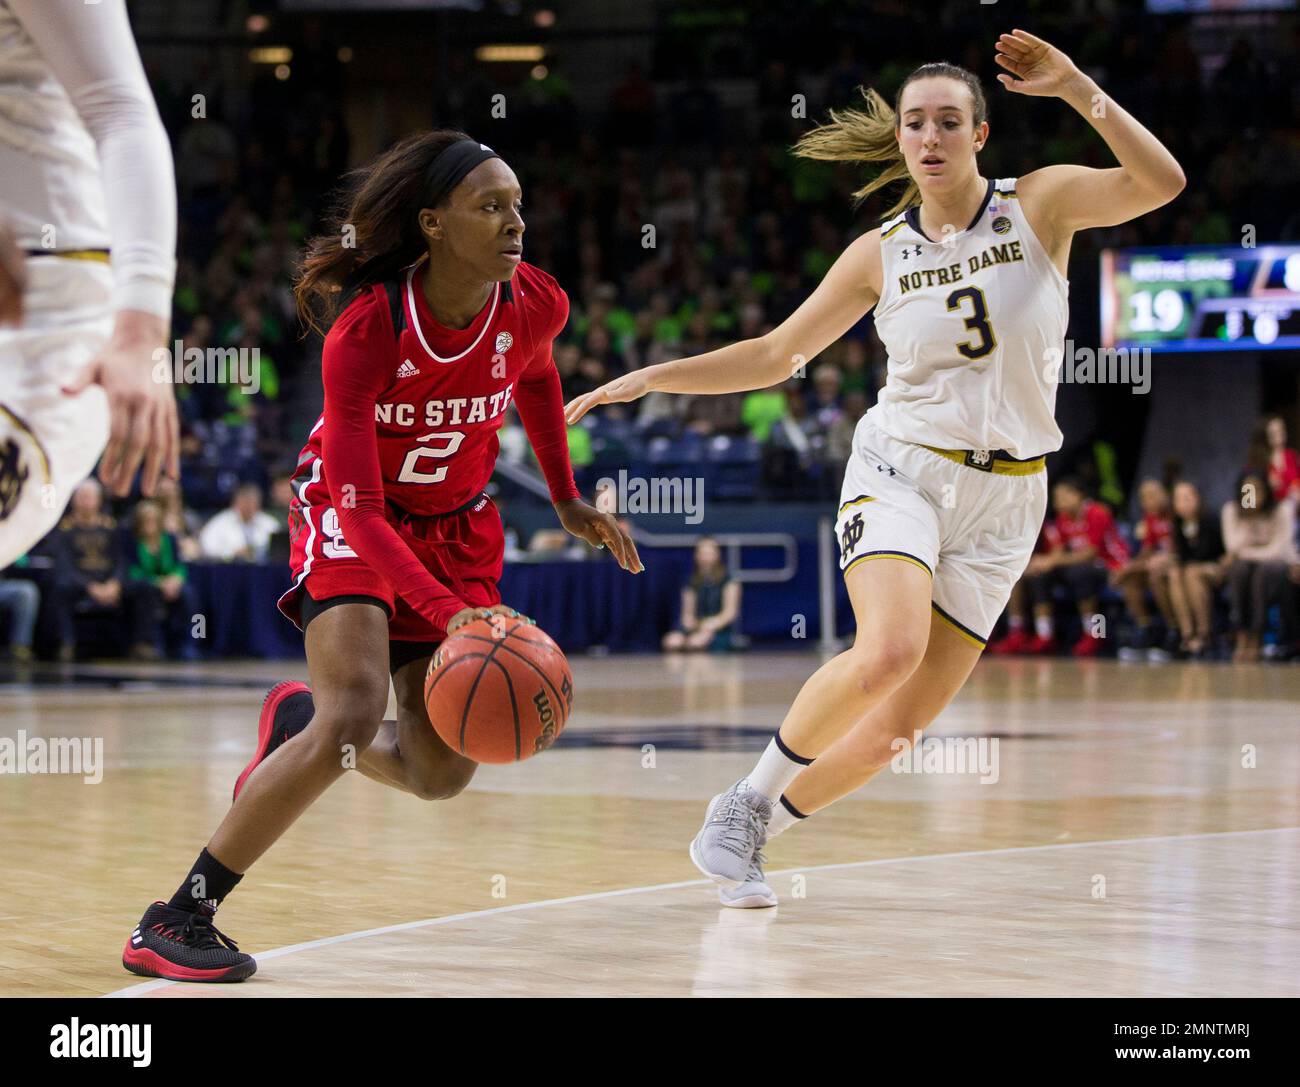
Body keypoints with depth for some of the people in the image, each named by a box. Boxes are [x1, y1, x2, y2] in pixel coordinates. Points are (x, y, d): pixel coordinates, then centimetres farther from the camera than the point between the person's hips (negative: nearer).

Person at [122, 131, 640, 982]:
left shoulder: (536, 305, -16)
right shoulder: (364, 329, -29)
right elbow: (358, 502, -31)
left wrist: (568, 502, 12)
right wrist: (449, 612, -43)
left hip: (457, 527, 5)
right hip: (350, 519, -5)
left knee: (443, 775, 2)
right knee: (355, 715, -27)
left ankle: (299, 720, 34)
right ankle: (176, 921, -18)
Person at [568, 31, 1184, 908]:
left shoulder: (1043, 203, -1)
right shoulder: (880, 254, 2)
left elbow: (1160, 183, -17)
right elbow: (777, 354, 10)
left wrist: (1078, 90, -26)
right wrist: (652, 378, 2)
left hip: (1002, 500, 1)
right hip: (903, 468, -1)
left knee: (897, 727, -2)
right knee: (890, 650, -30)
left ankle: (748, 833, 20)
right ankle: (746, 801, -9)